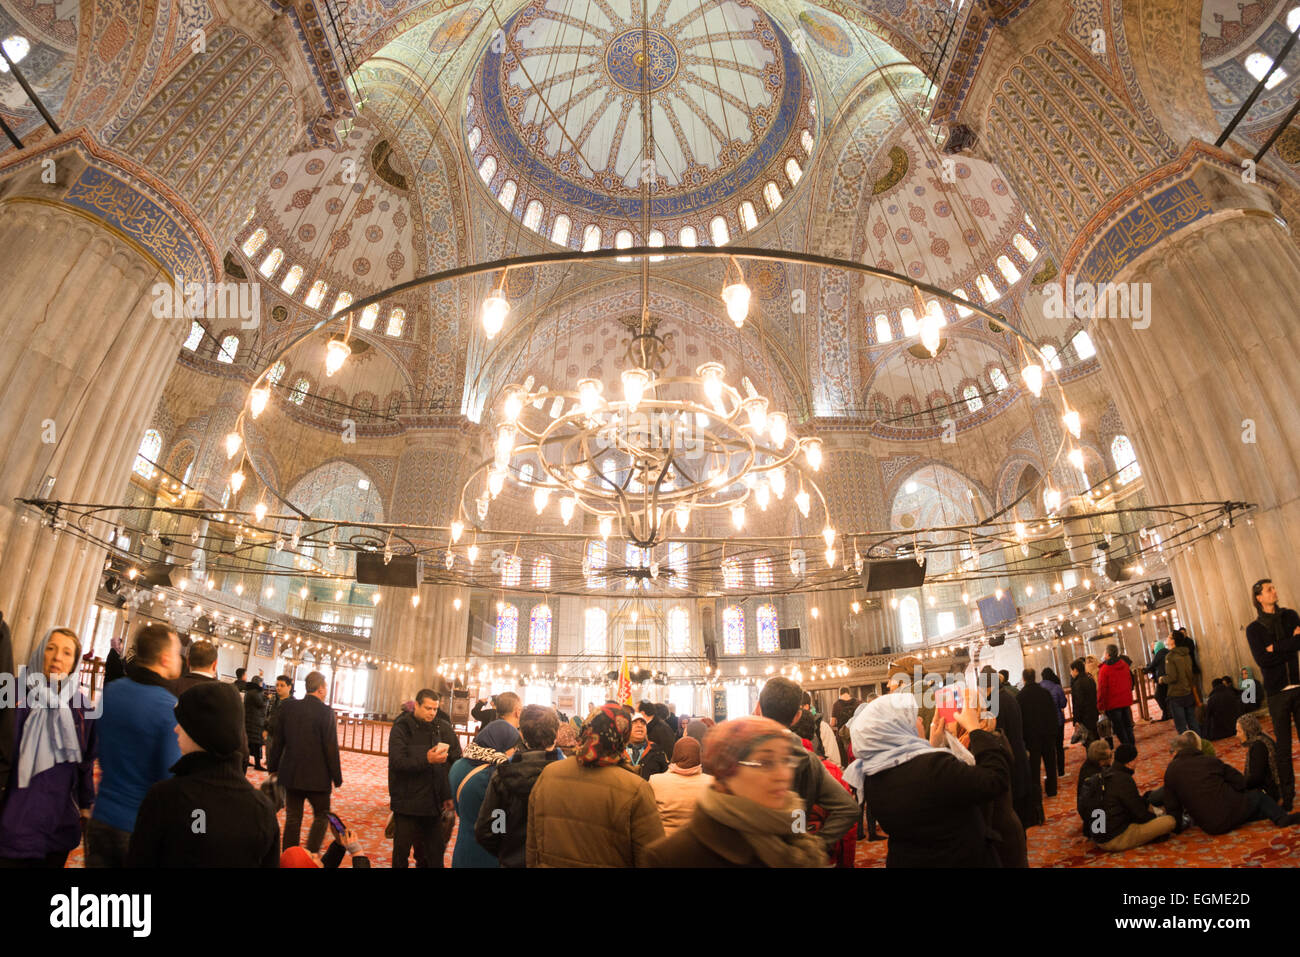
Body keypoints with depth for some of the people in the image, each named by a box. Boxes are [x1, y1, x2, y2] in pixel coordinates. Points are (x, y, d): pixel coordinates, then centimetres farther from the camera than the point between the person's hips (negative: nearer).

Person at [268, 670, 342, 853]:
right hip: (317, 776, -4)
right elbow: (331, 748, -14)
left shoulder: (288, 707, -2)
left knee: (293, 818, 16)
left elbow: (278, 741, 6)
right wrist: (337, 777, -4)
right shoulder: (326, 712, -16)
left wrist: (273, 767, 19)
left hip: (290, 774, 5)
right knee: (321, 816, 13)